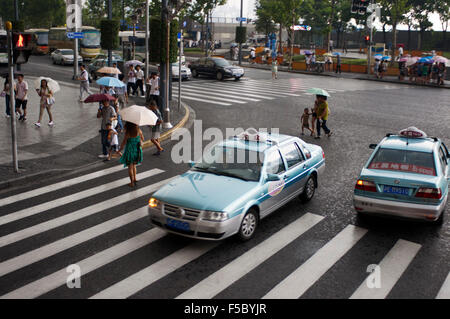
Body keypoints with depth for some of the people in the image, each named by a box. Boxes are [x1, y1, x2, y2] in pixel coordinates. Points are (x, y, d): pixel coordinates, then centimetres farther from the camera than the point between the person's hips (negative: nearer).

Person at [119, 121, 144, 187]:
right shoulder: (139, 131, -7)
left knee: (130, 167, 8)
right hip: (137, 150, 4)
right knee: (134, 165, 24)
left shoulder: (127, 133, -19)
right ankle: (134, 179, 21)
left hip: (130, 151, -4)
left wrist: (120, 149, 2)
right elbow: (142, 139, 7)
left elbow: (123, 143, -13)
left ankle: (132, 182, 10)